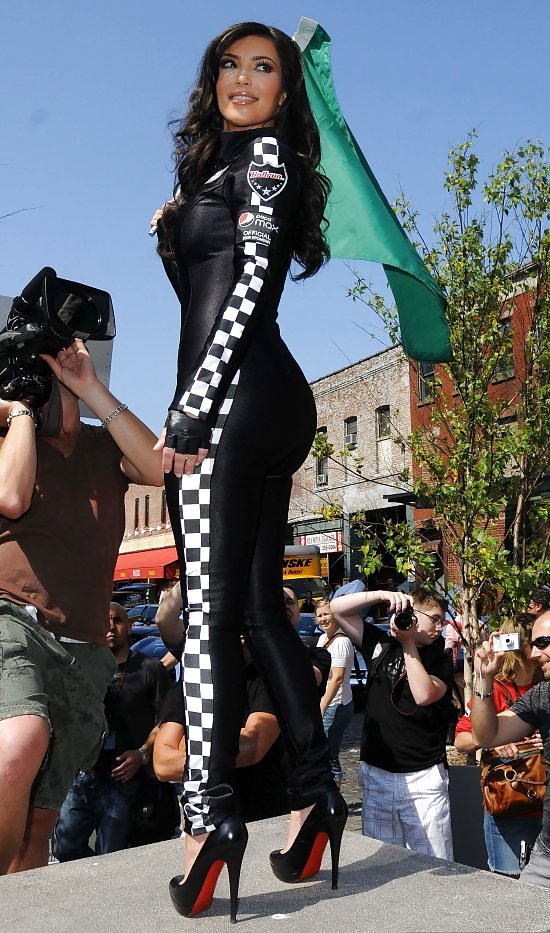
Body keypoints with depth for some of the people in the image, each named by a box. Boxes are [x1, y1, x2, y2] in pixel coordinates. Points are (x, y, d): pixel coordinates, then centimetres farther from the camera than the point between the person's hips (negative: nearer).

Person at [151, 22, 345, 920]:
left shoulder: (265, 153, 4)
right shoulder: (222, 165, 30)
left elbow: (252, 279, -12)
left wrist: (192, 406, -18)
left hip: (233, 390, -9)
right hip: (271, 399, 9)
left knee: (210, 608, -14)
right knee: (260, 608, 6)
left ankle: (210, 813, -14)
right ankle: (317, 792, 9)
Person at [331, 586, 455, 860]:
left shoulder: (439, 660, 0)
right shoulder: (380, 645, 6)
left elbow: (424, 694, -20)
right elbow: (337, 608, 1)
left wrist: (408, 643, -15)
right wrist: (382, 595, -12)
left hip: (423, 778, -2)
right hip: (375, 774, 3)